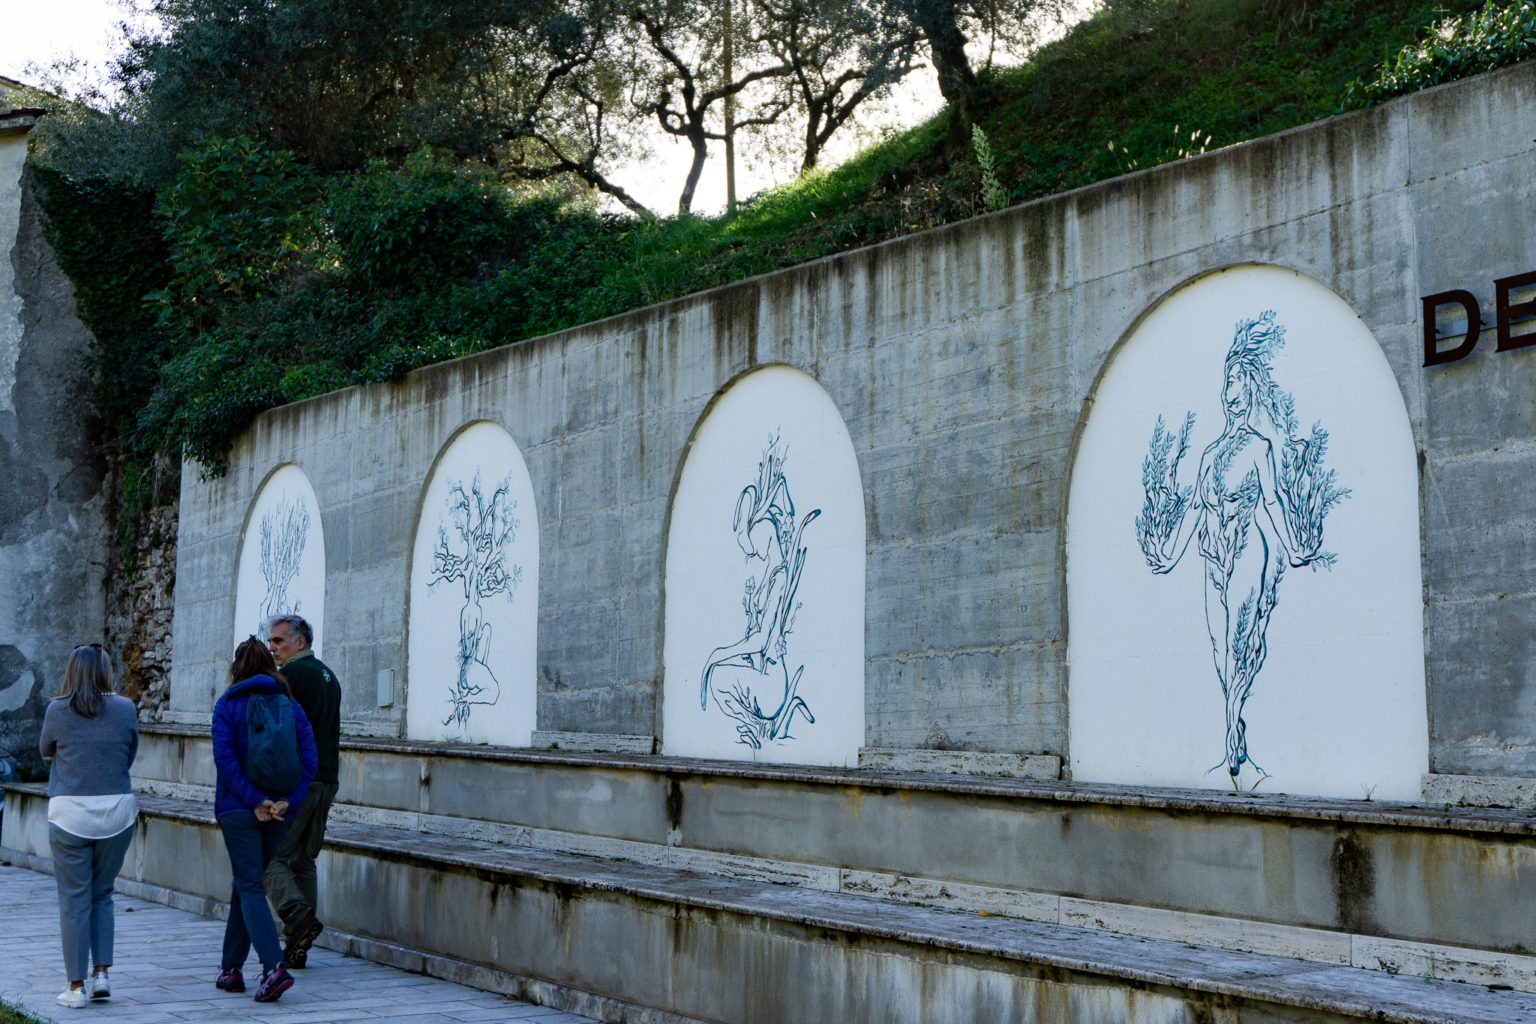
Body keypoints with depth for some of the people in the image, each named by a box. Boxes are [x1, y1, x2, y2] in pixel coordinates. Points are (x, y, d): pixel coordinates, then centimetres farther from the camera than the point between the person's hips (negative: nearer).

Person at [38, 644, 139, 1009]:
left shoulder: (57, 710, -4)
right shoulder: (125, 709, -1)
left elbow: (46, 753, 13)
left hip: (70, 813, -2)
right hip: (118, 811, 2)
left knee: (74, 900, 5)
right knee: (102, 894, 17)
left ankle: (77, 987, 6)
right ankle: (101, 972, 9)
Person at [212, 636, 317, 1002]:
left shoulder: (228, 704, -3)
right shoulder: (290, 706, 6)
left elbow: (225, 757, -14)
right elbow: (308, 759, -4)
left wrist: (255, 801, -15)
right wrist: (286, 801, -9)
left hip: (237, 808, -4)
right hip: (279, 811, 4)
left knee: (250, 889, -5)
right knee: (247, 885, 17)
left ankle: (274, 967, -21)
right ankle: (231, 968, 25)